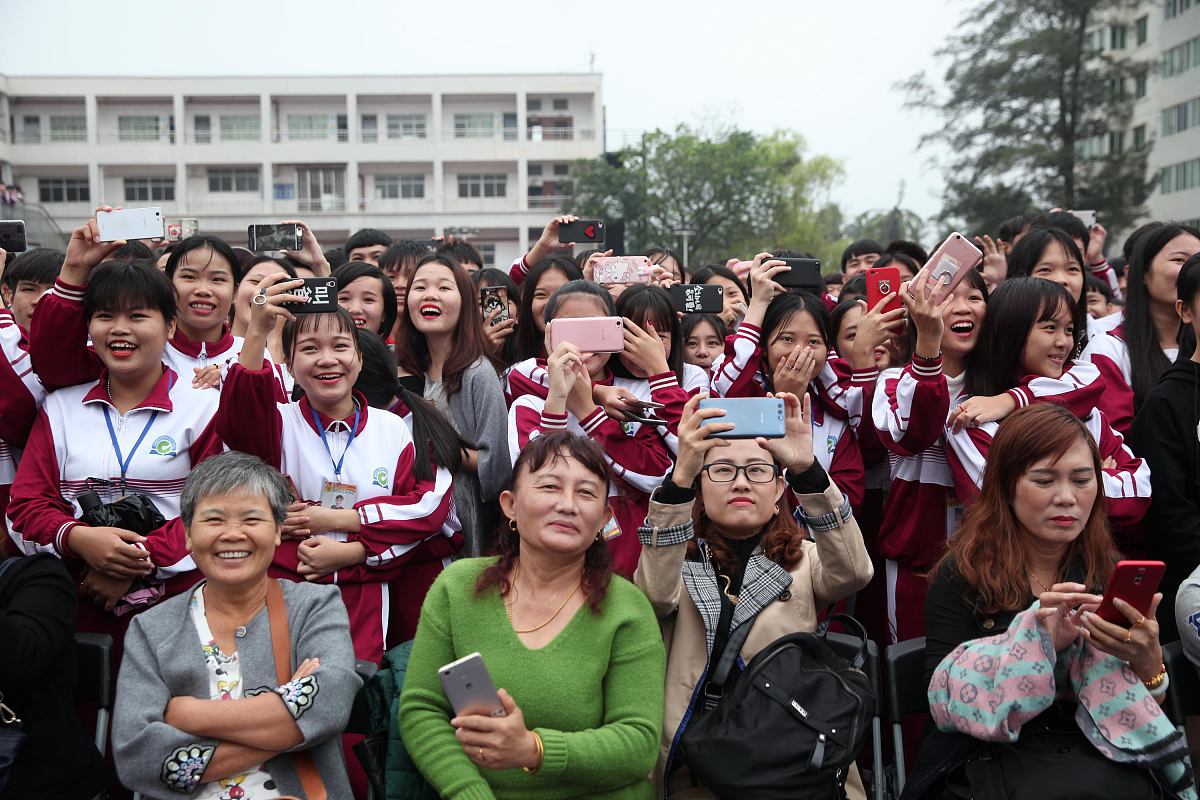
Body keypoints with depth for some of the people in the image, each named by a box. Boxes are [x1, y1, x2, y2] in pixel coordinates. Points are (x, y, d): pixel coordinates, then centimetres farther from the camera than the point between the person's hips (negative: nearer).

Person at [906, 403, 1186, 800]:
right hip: (993, 754, -2)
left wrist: (1149, 664, -16)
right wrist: (1035, 640, -23)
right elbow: (949, 703, -10)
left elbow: (1148, 710, 7)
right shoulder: (961, 574, -2)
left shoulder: (1113, 573, 7)